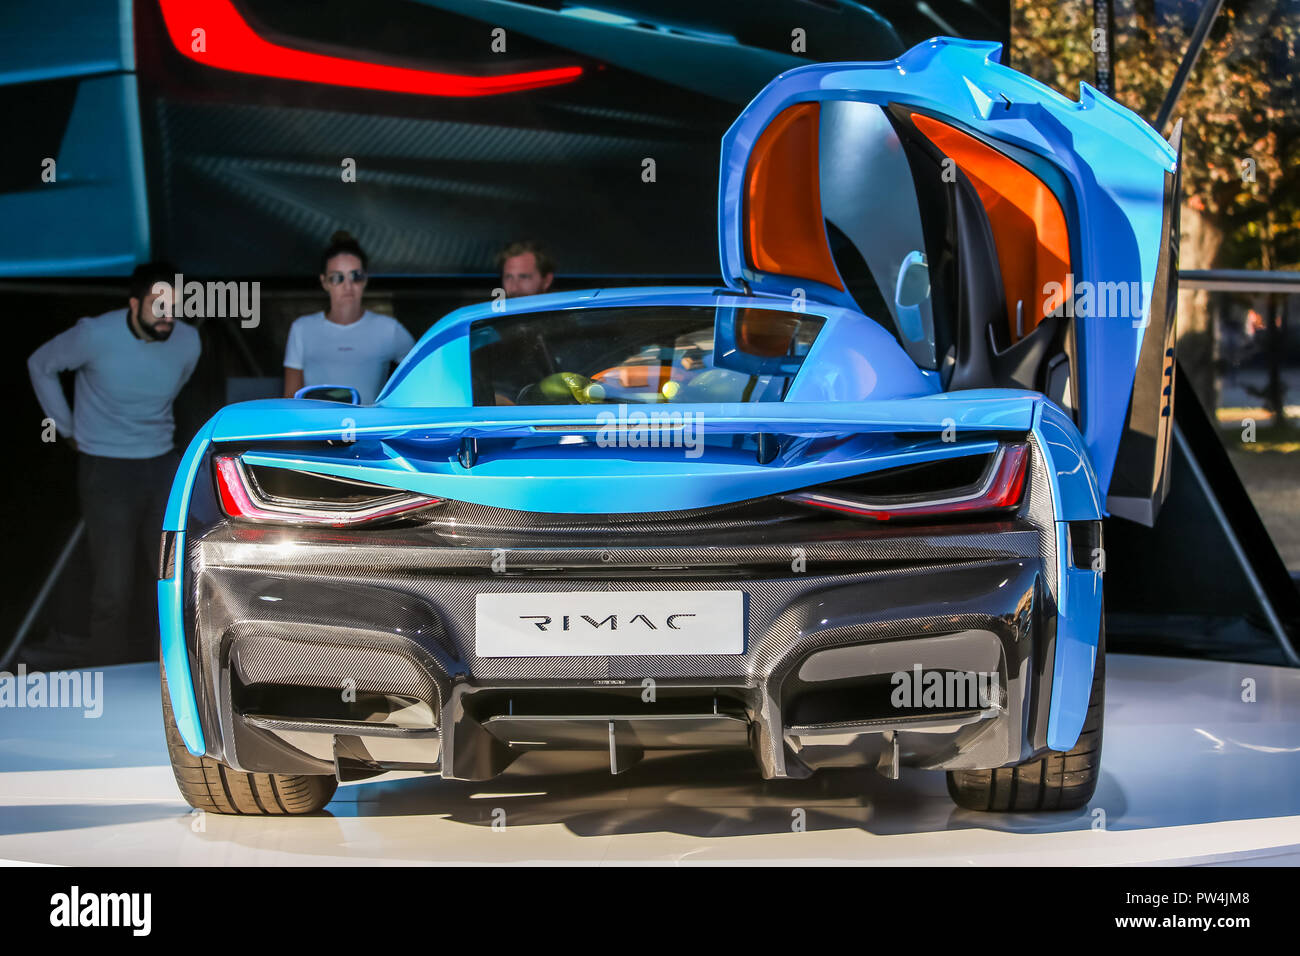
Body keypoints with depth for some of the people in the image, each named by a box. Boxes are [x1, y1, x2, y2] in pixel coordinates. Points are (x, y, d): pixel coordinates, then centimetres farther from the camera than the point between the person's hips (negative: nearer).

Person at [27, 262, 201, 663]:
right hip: (107, 468, -4)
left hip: (162, 465, 4)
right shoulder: (96, 336, -17)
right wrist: (69, 429, 4)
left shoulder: (187, 342, -6)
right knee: (113, 584, -5)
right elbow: (41, 366, 1)